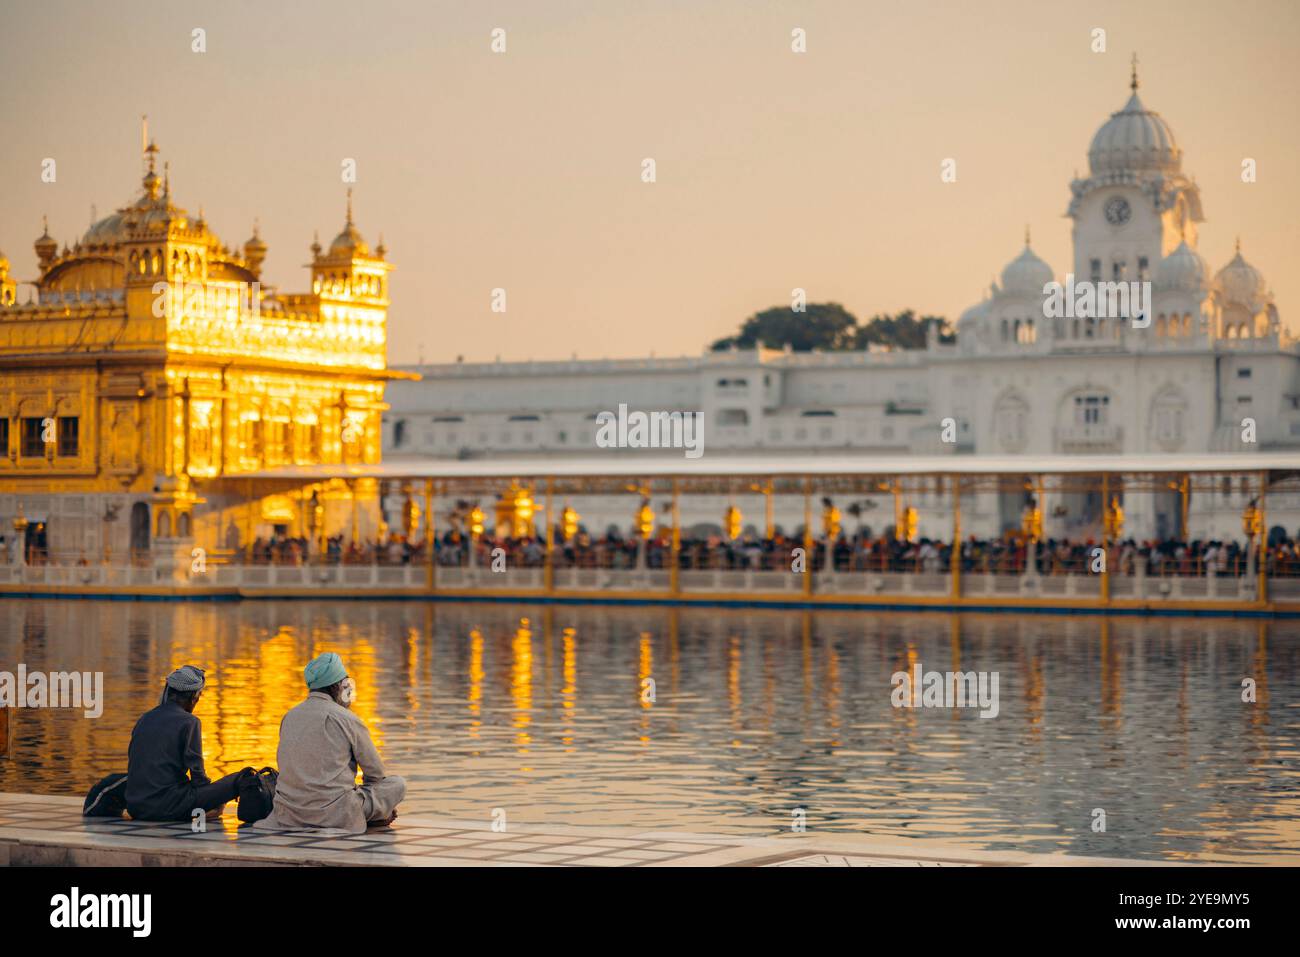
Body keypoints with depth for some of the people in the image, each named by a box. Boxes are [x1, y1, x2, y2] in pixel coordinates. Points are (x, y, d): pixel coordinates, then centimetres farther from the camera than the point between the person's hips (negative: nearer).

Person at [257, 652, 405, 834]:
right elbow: (375, 773, 3)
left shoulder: (290, 716, 11)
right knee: (397, 784, 9)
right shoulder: (348, 720, -6)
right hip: (335, 814, -5)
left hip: (290, 815, 5)